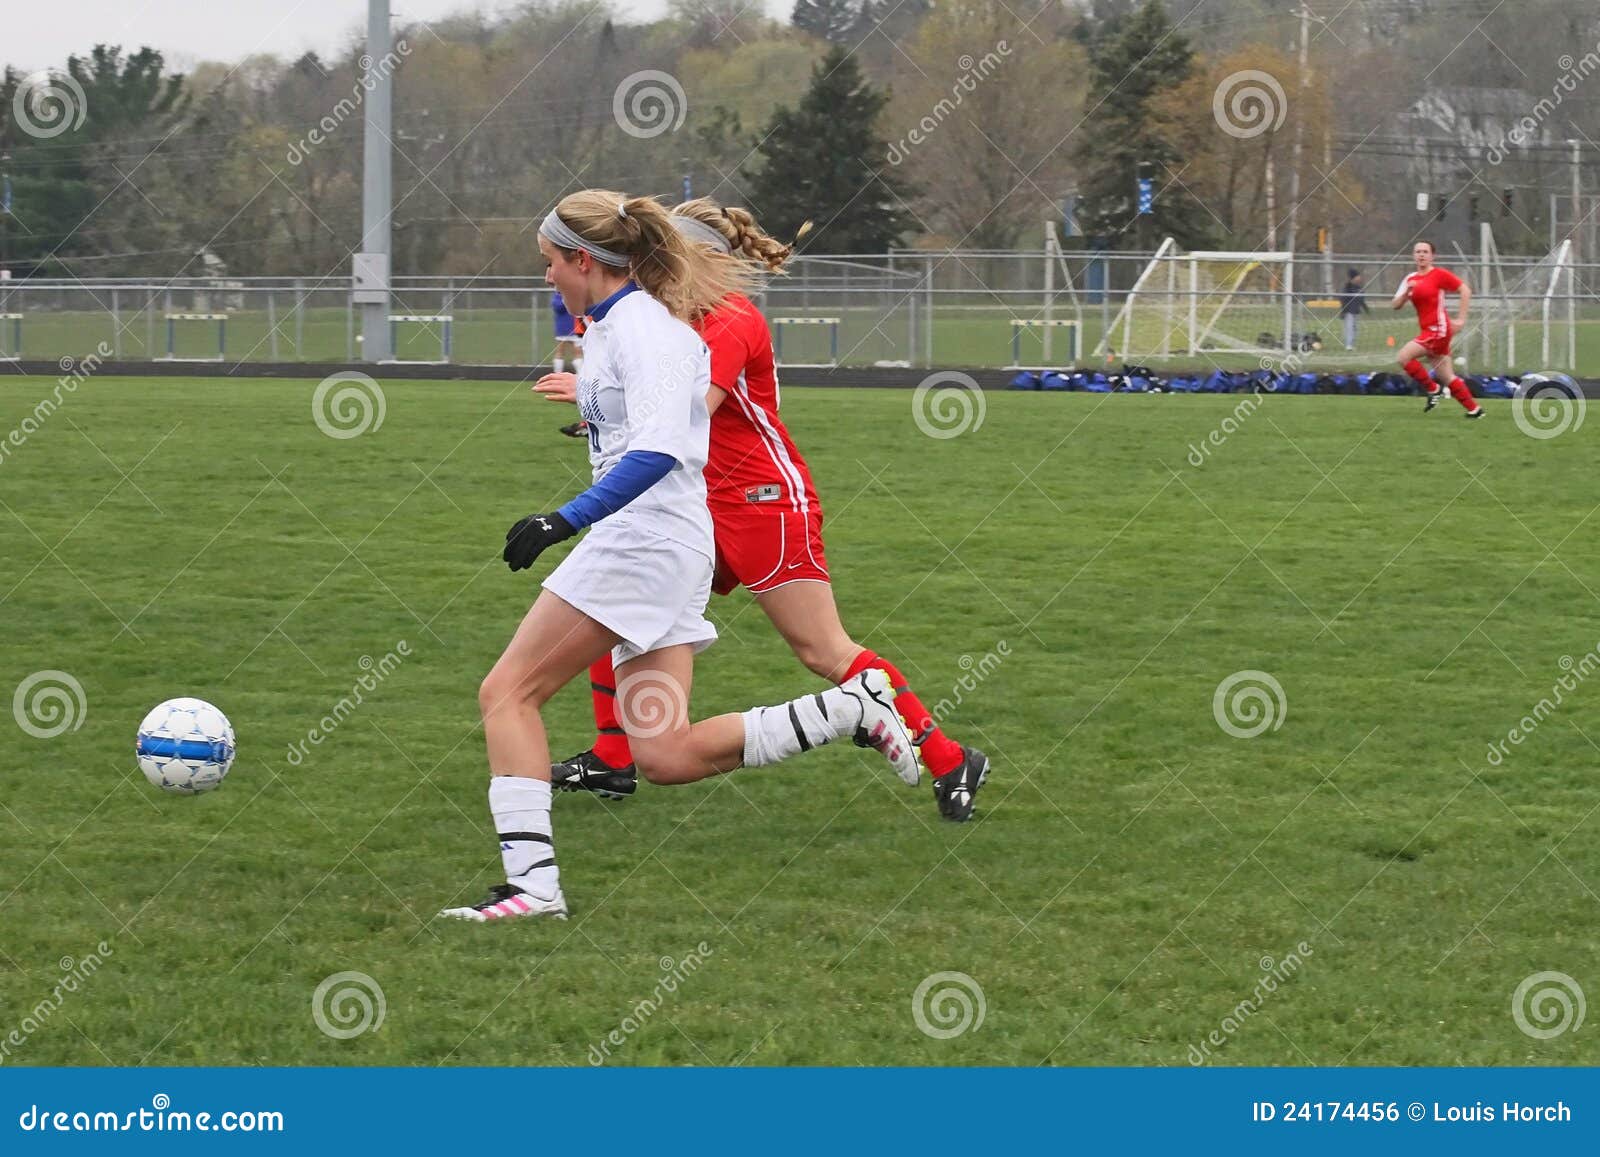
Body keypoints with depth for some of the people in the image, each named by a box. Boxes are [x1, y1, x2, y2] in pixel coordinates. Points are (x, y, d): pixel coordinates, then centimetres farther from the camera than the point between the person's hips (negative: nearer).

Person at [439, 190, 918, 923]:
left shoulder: (640, 326, -12)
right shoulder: (611, 327, 18)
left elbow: (659, 449, -25)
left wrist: (569, 520, -31)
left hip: (644, 541, -10)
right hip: (647, 547, 10)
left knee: (507, 692, -8)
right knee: (666, 757, 3)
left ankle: (531, 880, -14)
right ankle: (846, 711, 6)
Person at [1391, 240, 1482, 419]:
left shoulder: (1439, 275, -7)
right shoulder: (1410, 279, 12)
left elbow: (1465, 290, -8)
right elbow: (1396, 305, 9)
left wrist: (1461, 319, -10)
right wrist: (1407, 292, -11)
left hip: (1439, 328, -7)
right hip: (1428, 330, 7)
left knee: (1403, 357, -18)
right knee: (1446, 378, 8)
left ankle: (1433, 390, -7)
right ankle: (1474, 408, 16)